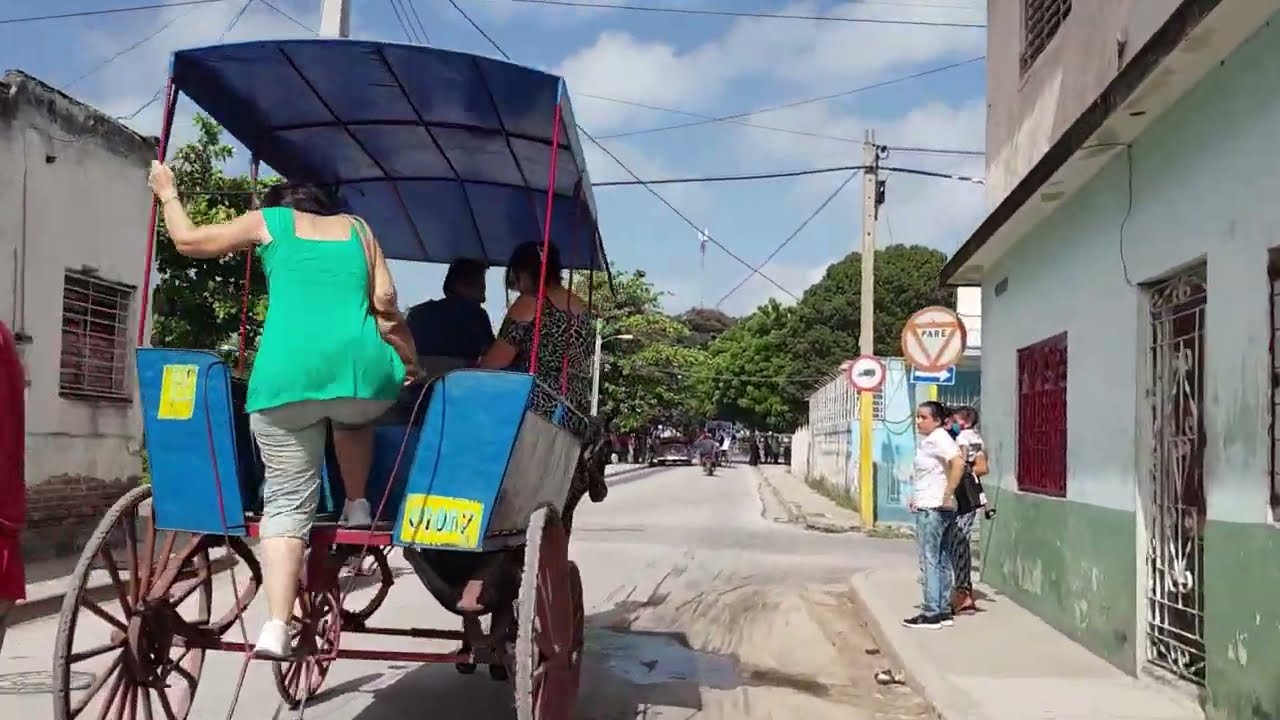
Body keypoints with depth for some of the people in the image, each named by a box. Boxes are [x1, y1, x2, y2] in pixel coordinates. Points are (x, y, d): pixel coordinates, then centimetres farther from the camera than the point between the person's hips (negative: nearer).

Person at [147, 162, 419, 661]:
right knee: (353, 419, 38)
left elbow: (188, 240, 30)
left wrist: (167, 193, 47)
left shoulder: (267, 222, 22)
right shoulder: (356, 228, 26)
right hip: (360, 364, 2)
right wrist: (412, 365, 25)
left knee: (287, 501, 5)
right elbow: (385, 304, 15)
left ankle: (276, 627, -6)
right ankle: (357, 506, 24)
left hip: (286, 372, -1)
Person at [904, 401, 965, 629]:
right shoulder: (926, 440, 14)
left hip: (932, 508, -10)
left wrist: (947, 496, -25)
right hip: (929, 506, 10)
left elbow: (958, 464, -29)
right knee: (942, 560, 12)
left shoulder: (939, 438, -14)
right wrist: (915, 497, 17)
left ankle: (931, 613, 0)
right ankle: (944, 611, 18)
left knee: (929, 561, -5)